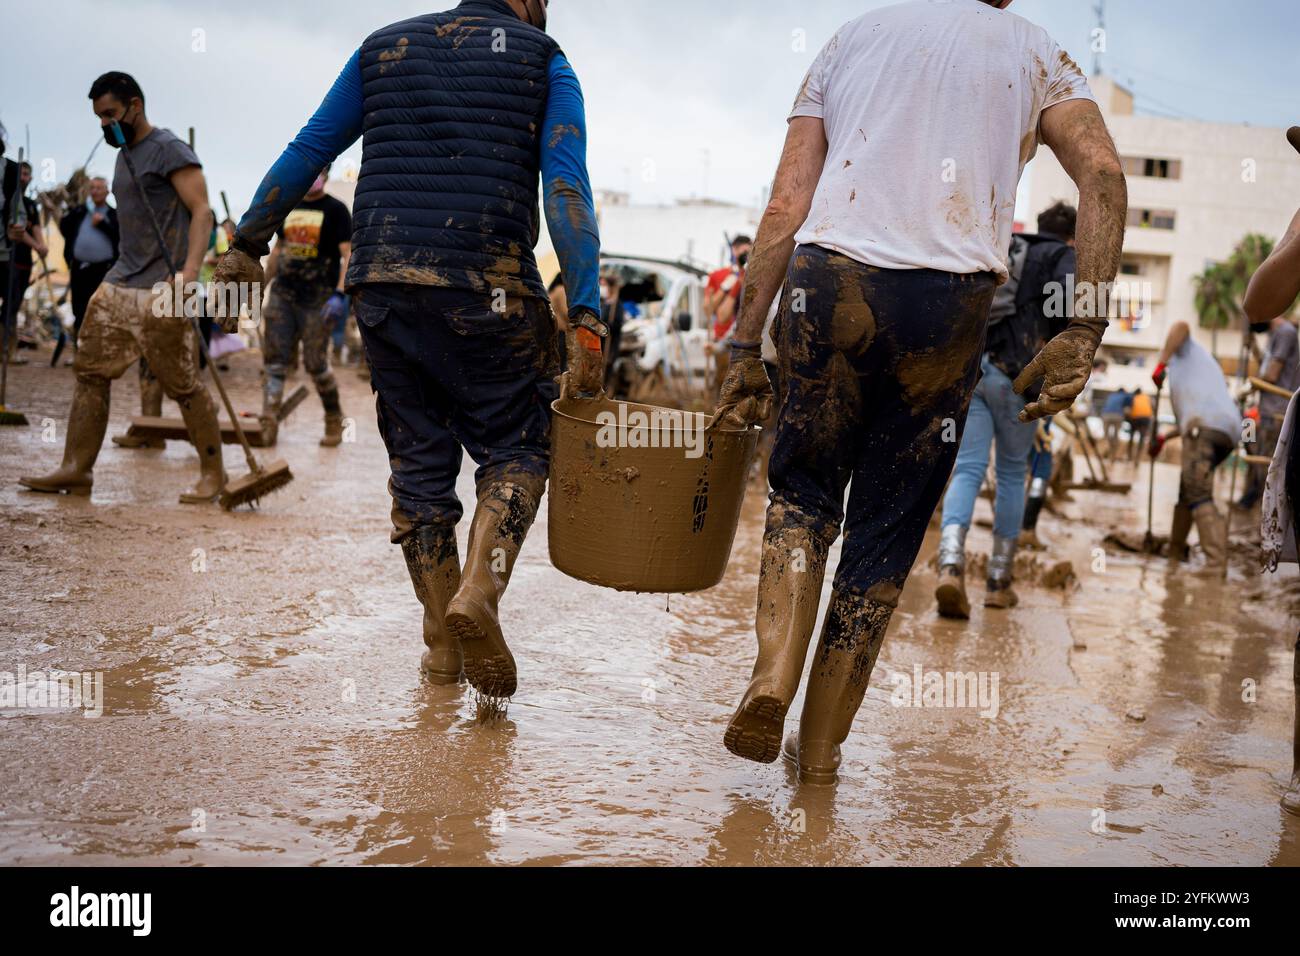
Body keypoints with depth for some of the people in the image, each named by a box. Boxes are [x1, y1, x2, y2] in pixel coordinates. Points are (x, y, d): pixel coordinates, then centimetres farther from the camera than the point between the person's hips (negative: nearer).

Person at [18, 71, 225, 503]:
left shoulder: (168, 149, -8)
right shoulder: (124, 155, 19)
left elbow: (202, 211, -16)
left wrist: (189, 271, -27)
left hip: (159, 290, -9)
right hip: (119, 283, 9)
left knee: (183, 385, -5)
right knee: (89, 371, 6)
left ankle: (213, 474, 6)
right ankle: (76, 469, 11)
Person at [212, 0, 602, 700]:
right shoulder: (542, 60, 7)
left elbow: (305, 153, 18)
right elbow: (568, 192, -6)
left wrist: (247, 244, 28)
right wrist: (585, 320, -12)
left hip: (382, 284, 4)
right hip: (488, 291, -3)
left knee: (419, 459, 13)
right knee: (515, 449, 11)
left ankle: (442, 645, 17)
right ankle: (478, 590, -14)